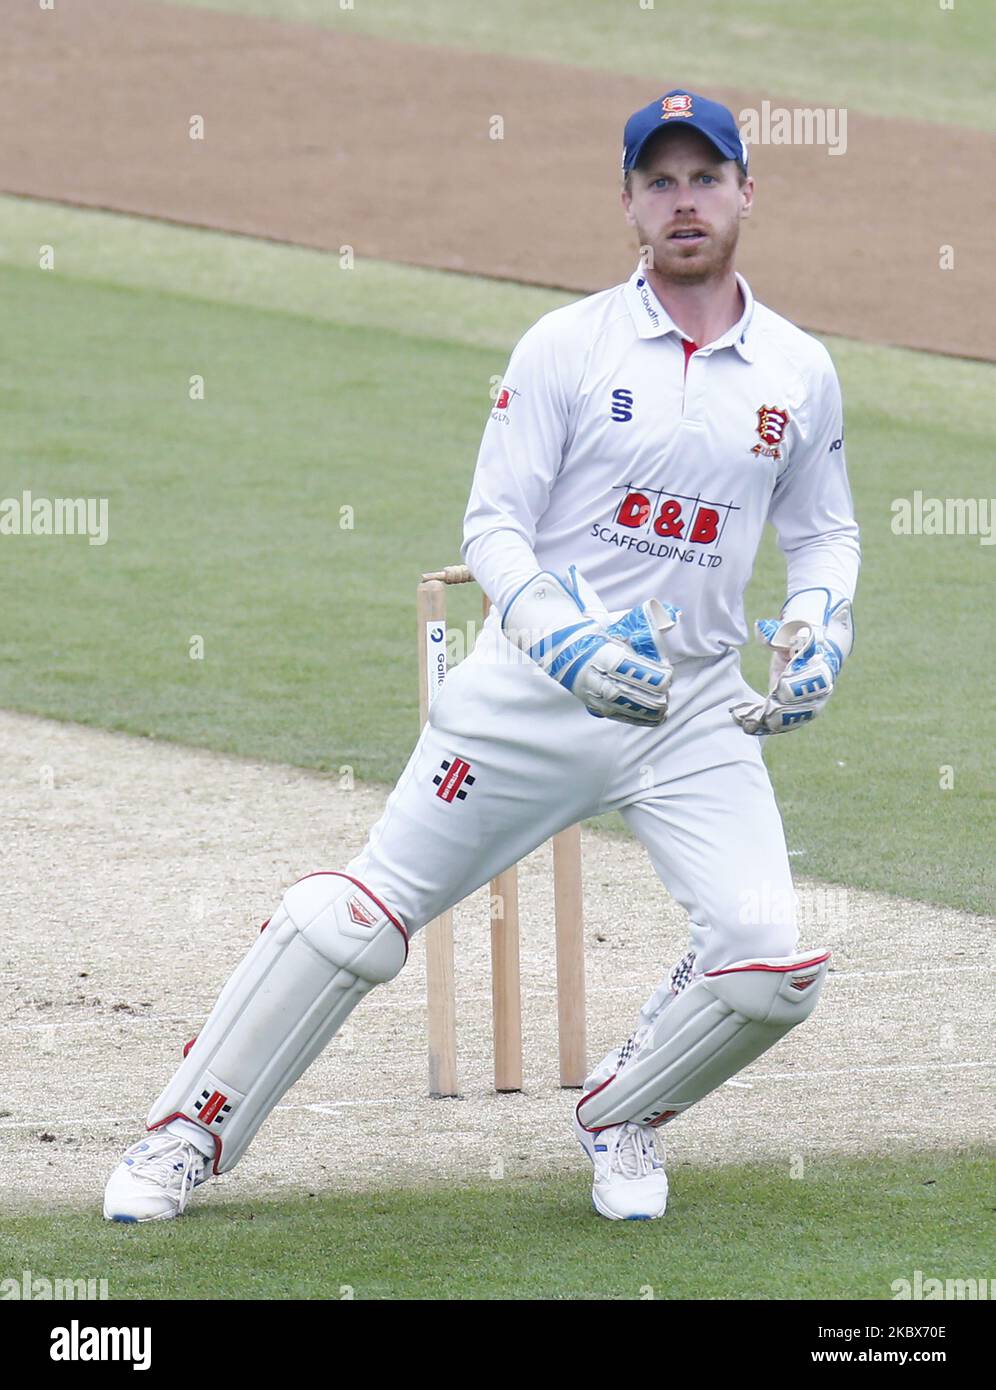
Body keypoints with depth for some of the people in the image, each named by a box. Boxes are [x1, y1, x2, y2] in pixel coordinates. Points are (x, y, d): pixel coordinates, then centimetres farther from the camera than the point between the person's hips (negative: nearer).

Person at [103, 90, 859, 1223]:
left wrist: (818, 631, -2)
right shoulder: (565, 346, -4)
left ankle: (619, 1120, 15)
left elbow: (823, 533, 19)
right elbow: (494, 528, -6)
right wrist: (567, 642, -23)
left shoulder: (800, 372, 6)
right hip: (533, 692, -2)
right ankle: (187, 1136, 10)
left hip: (697, 705, 2)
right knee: (363, 912, -3)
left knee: (765, 962, -14)